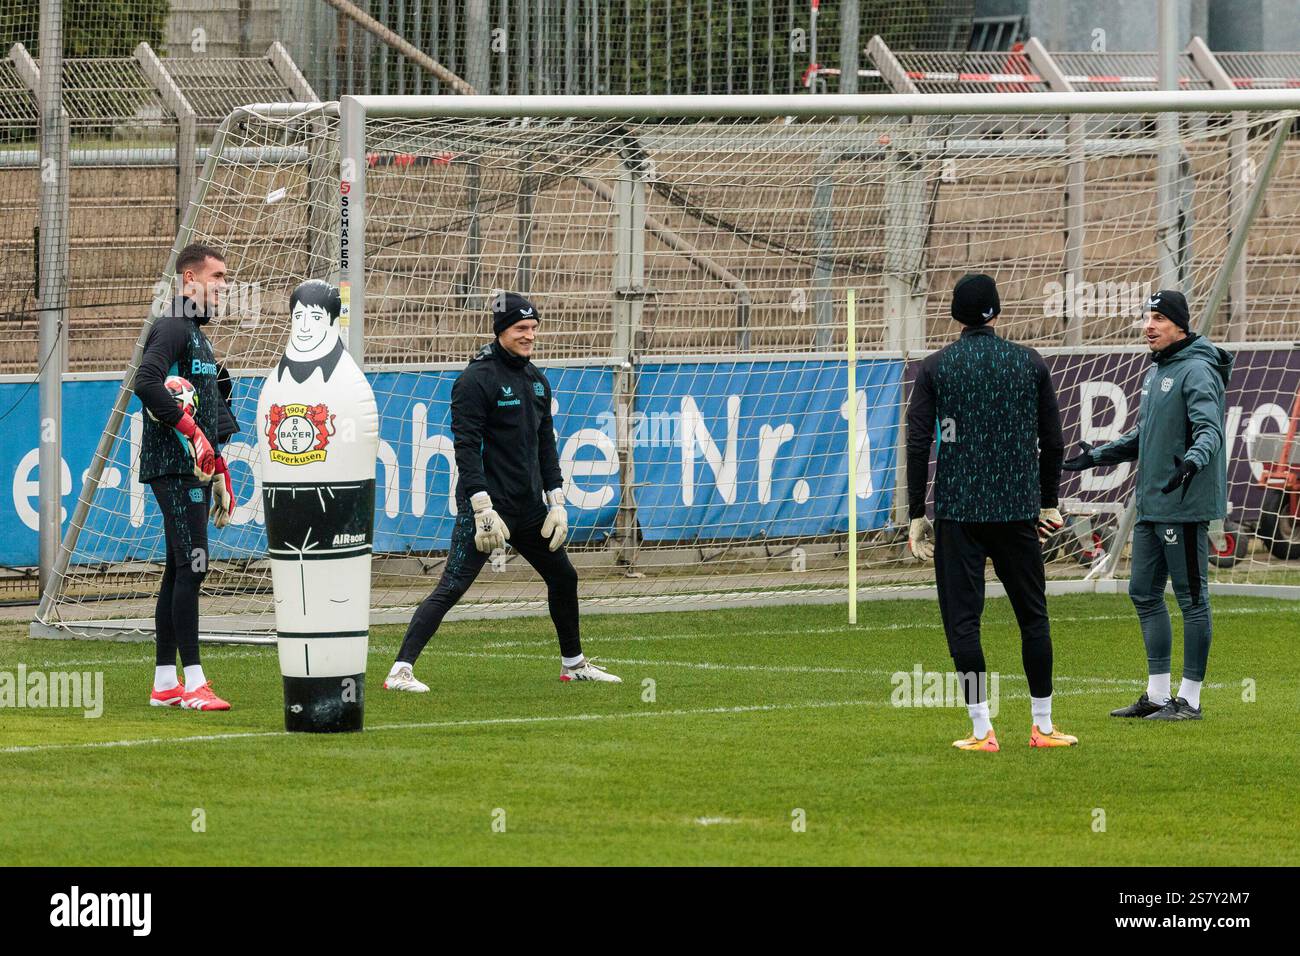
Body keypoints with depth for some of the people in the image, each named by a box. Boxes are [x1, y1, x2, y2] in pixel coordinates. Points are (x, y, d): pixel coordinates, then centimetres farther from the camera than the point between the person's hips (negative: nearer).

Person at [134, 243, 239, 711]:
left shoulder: (197, 334, 21)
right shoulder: (172, 328, -10)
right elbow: (146, 382, -26)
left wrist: (219, 468, 21)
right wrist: (190, 429, -22)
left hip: (194, 467, 10)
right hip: (174, 468, -10)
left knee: (180, 571, 11)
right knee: (191, 567, -13)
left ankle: (165, 682, 14)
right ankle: (193, 683, -14)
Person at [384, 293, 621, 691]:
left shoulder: (536, 380, 14)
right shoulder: (477, 379, -11)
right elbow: (466, 447, -16)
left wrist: (556, 501, 12)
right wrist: (482, 507, -23)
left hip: (528, 507, 8)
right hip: (487, 504, -8)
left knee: (563, 576, 17)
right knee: (452, 586, -14)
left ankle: (573, 664, 35)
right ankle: (400, 670, -16)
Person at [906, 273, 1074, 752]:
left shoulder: (935, 367, 0)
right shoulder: (1030, 363, 4)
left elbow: (918, 444, -5)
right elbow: (1053, 440, 7)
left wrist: (917, 515, 0)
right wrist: (1049, 503, 18)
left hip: (957, 513, -2)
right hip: (1018, 510, 2)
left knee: (962, 619, 1)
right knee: (1033, 616, 10)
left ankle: (982, 730, -4)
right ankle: (1043, 726, 13)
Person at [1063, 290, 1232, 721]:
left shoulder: (1196, 371, -12)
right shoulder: (1155, 372, 18)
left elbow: (1210, 429, -26)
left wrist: (1194, 460, -45)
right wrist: (1097, 456, 33)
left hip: (1185, 507, -10)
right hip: (1150, 505, 10)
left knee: (1191, 597, -4)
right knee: (1144, 593, 12)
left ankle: (1189, 698, 0)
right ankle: (1157, 695, 20)